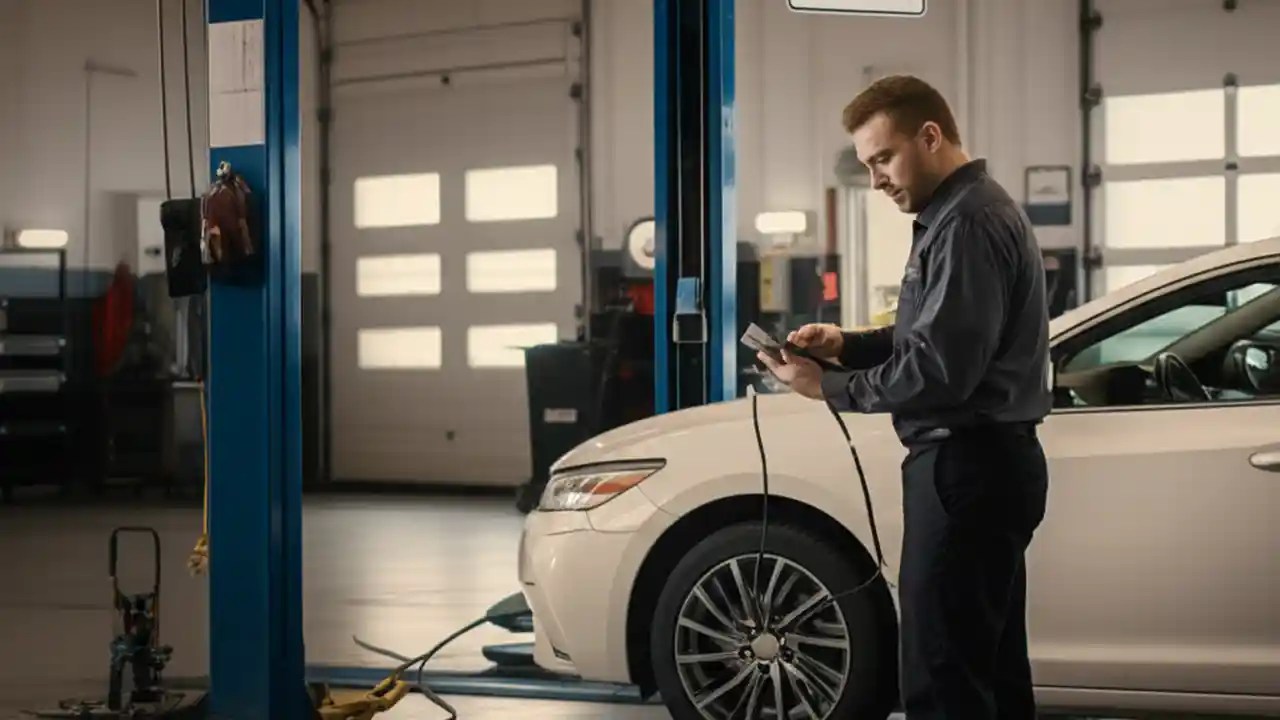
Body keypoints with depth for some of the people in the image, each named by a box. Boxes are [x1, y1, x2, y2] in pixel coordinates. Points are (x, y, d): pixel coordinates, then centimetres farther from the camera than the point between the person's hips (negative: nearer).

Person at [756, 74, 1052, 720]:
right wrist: (848, 345, 8)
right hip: (985, 464, 11)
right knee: (991, 666, 16)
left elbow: (938, 370, -22)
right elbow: (928, 339, 23)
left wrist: (830, 388, -12)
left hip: (968, 467, -11)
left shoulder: (969, 223, -17)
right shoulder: (964, 213, 18)